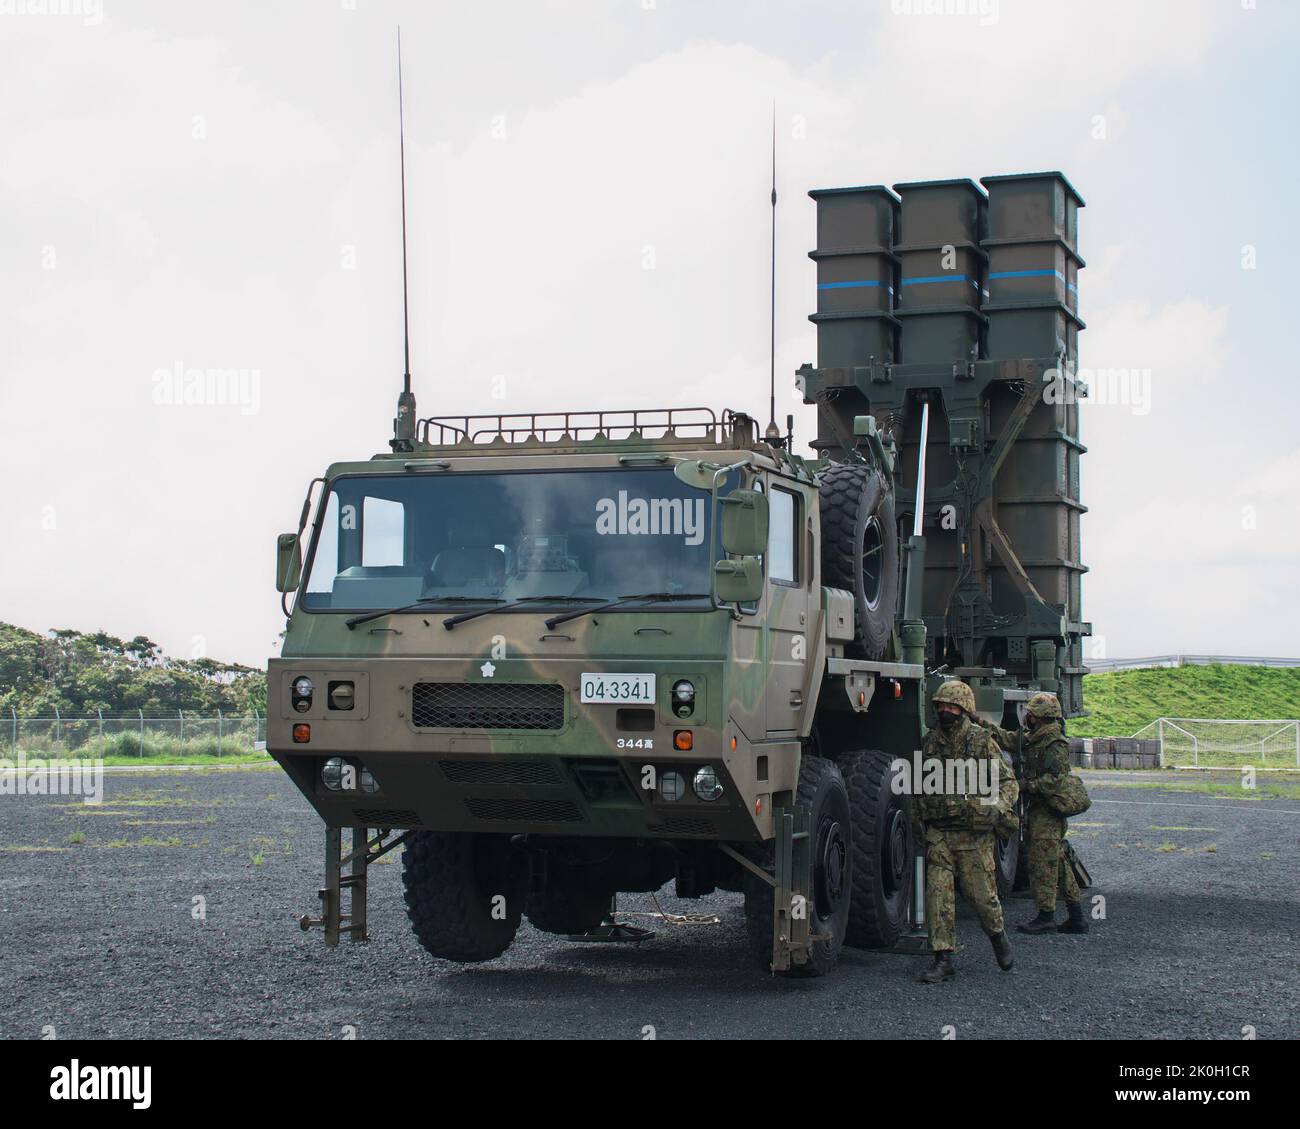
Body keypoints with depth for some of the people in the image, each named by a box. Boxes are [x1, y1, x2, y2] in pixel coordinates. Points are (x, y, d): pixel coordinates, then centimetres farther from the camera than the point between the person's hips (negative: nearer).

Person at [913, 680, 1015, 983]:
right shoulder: (931, 741, 8)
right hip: (938, 833, 3)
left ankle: (998, 935, 33)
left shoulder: (981, 741, -5)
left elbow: (1007, 779, -1)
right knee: (938, 893, -5)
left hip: (973, 834, -3)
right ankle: (943, 960, -1)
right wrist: (920, 817, 19)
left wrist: (997, 808, -18)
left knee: (981, 892, 3)